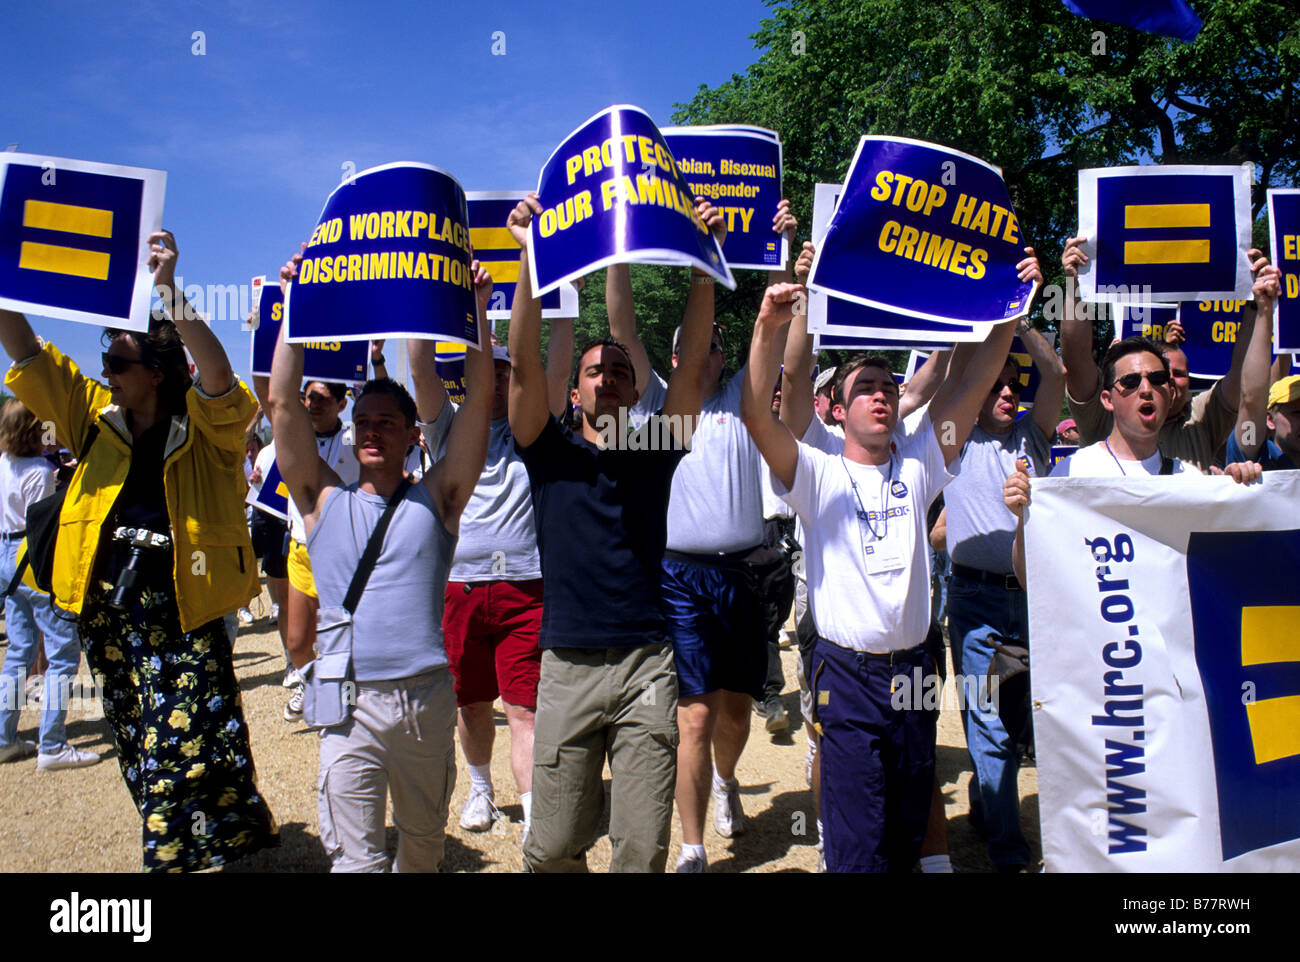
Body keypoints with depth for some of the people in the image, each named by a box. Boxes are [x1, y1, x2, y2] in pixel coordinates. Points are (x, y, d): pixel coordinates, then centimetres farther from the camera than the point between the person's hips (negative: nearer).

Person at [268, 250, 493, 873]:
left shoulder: (435, 499, 5)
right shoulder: (325, 500, 7)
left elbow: (478, 401, -1)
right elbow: (281, 402, 2)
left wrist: (476, 308, -2)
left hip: (428, 697, 1)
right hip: (350, 702, 0)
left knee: (424, 846, 16)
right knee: (354, 857, -4)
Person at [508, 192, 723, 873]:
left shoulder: (654, 449, 8)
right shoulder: (549, 452, 6)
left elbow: (692, 367, -3)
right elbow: (523, 366, -6)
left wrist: (701, 268, -12)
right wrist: (530, 258, -15)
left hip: (646, 664, 0)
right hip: (567, 666, 0)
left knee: (643, 851, 3)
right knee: (550, 850, 6)